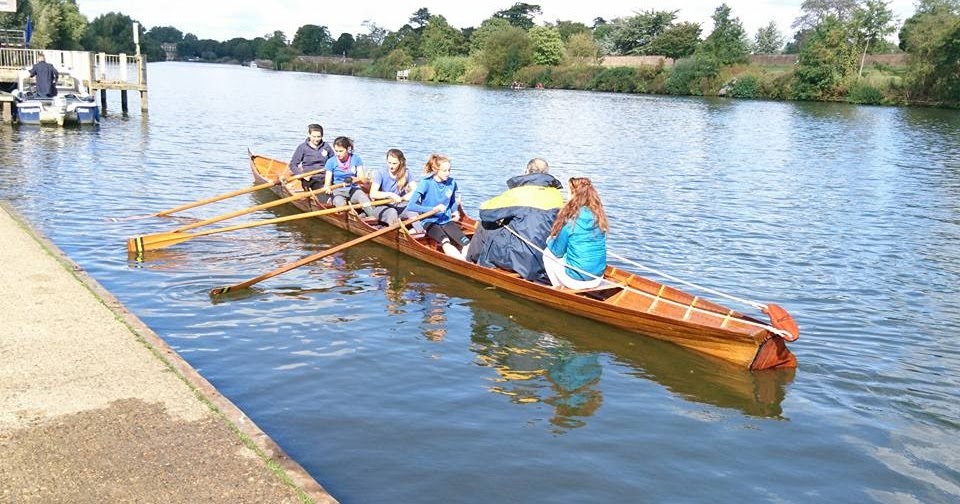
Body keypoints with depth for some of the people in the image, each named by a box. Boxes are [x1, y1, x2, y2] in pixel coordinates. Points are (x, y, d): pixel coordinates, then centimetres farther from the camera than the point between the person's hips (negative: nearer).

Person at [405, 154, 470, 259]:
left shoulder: (452, 183, 3)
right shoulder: (426, 183, -10)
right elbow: (411, 206, -16)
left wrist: (455, 212, 4)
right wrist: (434, 209, -18)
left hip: (446, 221, 5)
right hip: (429, 222, -5)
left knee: (466, 242, -25)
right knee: (446, 242, -36)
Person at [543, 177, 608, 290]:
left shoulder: (570, 220, -17)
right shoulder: (598, 217, -1)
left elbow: (557, 252, -6)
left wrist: (550, 241, 16)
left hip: (576, 281, -5)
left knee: (548, 252, 17)